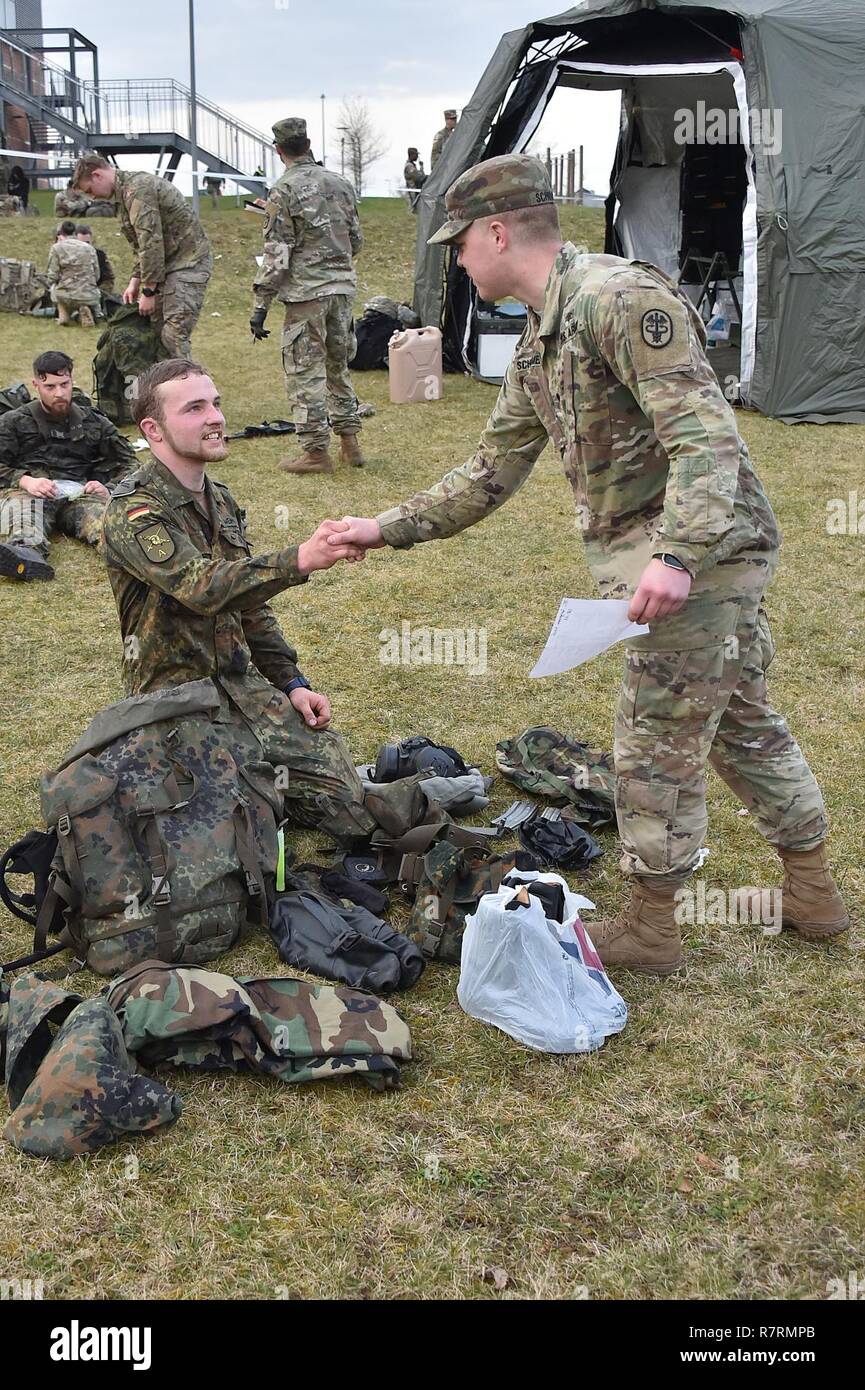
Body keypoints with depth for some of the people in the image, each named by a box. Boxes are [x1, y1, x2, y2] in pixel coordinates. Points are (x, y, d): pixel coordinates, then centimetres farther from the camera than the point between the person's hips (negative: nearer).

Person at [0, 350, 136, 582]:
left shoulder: (93, 422, 27)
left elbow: (128, 463, 22)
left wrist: (109, 489, 0)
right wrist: (25, 481, -11)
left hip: (80, 493, 1)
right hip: (29, 492, -1)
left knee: (101, 509, -36)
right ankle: (25, 551, -70)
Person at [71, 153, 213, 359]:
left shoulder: (137, 189, -18)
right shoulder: (123, 192, 17)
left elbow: (151, 243, -22)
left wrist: (148, 291, -19)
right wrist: (135, 281, 11)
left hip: (188, 260, -10)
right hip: (169, 262, 10)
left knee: (174, 332, -16)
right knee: (157, 327, 7)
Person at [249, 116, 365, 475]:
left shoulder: (284, 190, -10)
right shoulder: (340, 183, 9)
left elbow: (276, 253, -13)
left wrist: (261, 305, -10)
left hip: (306, 290, -6)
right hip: (343, 285, 6)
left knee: (305, 371, 0)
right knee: (338, 365, 17)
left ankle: (316, 452, 2)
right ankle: (349, 442, 21)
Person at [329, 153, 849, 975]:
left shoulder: (621, 298, -16)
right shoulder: (537, 348, 14)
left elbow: (705, 433, -24)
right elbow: (492, 474, 20)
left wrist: (675, 556, -34)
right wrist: (389, 529, 17)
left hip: (698, 555, -10)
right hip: (717, 558, 10)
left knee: (657, 744, 1)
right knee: (741, 722, 19)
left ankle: (648, 927, 18)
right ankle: (813, 895, 34)